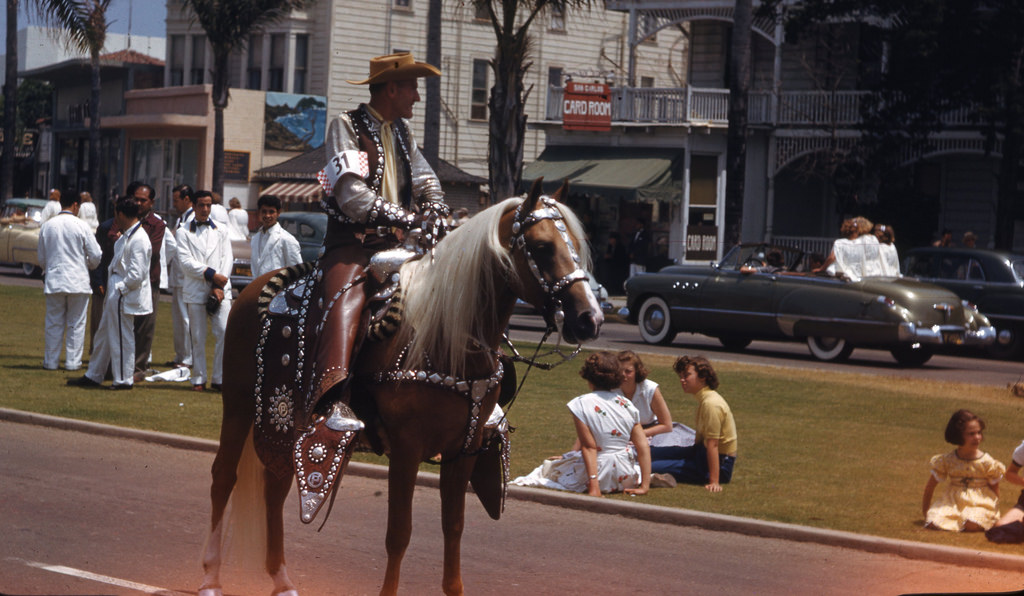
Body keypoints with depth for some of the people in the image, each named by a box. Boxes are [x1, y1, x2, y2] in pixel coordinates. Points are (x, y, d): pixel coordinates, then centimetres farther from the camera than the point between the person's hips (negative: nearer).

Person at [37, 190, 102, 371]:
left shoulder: (47, 226, 2)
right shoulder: (81, 226, -8)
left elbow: (41, 258, 11)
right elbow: (95, 256, -4)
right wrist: (88, 265, 18)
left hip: (53, 280, 3)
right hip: (78, 280, -3)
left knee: (54, 323, 9)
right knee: (76, 323, 5)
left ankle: (50, 361, 12)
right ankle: (72, 361, 6)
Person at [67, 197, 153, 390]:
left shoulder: (138, 240, -20)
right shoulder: (126, 236, 13)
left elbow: (136, 275, -23)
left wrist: (120, 289, -14)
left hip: (124, 297, -11)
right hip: (115, 296, 11)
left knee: (122, 338, 0)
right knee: (104, 336, 17)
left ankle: (124, 379, 11)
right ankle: (93, 376, 27)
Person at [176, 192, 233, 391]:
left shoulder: (221, 231, 13)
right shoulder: (183, 232, 6)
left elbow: (227, 259, 6)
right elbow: (185, 261, -5)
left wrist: (219, 287, -7)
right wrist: (211, 274, -11)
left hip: (220, 290, 1)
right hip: (195, 291, -1)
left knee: (224, 333, -9)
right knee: (197, 337, 1)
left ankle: (219, 379, -2)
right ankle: (199, 378, 9)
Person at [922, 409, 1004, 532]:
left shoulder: (987, 462, -6)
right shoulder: (946, 461, -3)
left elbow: (995, 491, 5)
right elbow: (929, 488, 7)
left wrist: (993, 512, -4)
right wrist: (925, 512, 8)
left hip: (979, 503, -1)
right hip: (951, 502, 2)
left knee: (972, 525, -34)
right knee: (933, 523, -25)